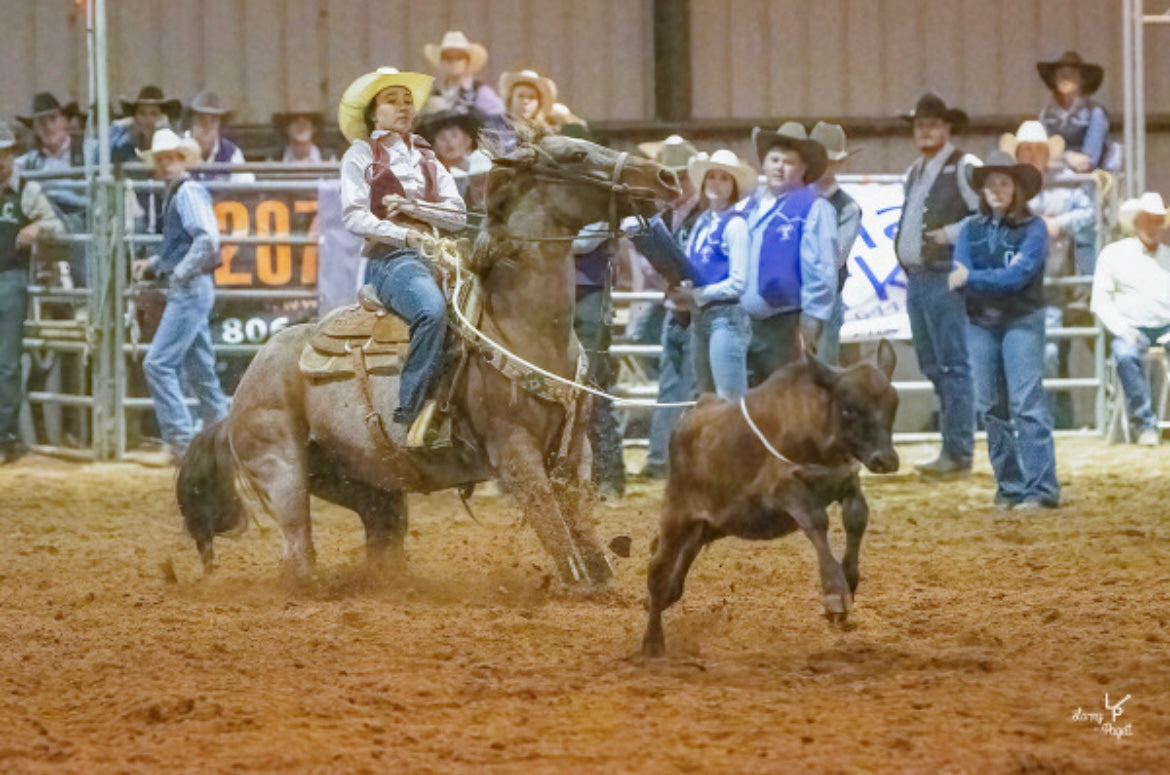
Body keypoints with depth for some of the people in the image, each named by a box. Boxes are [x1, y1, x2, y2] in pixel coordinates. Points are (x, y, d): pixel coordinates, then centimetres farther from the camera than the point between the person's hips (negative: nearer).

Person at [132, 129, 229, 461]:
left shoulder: (189, 192, -13)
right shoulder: (174, 194, 17)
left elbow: (208, 239, -24)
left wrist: (180, 274, -19)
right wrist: (153, 265, 12)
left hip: (191, 288, -10)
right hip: (188, 292, 10)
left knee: (158, 363, -13)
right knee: (199, 369, 13)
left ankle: (181, 439, -14)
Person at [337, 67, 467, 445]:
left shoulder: (427, 159, 24)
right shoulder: (361, 154, 10)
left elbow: (458, 215, 15)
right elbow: (354, 216, -3)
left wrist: (413, 207, -2)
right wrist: (406, 236, -13)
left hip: (436, 256, 6)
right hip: (388, 258, -6)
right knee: (432, 310, -35)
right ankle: (405, 419, -32)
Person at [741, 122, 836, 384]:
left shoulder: (813, 208, -5)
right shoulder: (748, 207, 15)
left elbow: (821, 271, -11)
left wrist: (810, 323, -15)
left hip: (787, 324, -7)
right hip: (744, 323, 7)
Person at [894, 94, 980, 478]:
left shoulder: (963, 167, -6)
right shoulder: (914, 174, 20)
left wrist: (951, 234, -18)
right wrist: (902, 249, 16)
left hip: (945, 277, -9)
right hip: (916, 279, 9)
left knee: (953, 366, -8)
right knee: (932, 367, 11)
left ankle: (958, 453, -8)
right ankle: (952, 448, 17)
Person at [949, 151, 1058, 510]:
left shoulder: (1032, 229, -3)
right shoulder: (971, 229, 9)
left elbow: (1018, 275, -15)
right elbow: (959, 275, -2)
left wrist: (973, 278, -15)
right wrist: (998, 282, -17)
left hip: (1022, 322, -5)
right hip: (981, 323, 5)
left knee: (1027, 403, -12)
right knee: (991, 407, 6)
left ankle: (1041, 488, -14)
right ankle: (1009, 486, 14)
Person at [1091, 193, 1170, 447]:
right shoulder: (1114, 254, 9)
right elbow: (1101, 300, 3)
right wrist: (1121, 328, -12)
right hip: (1132, 329, -2)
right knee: (1125, 355, -35)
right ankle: (1146, 424, -27)